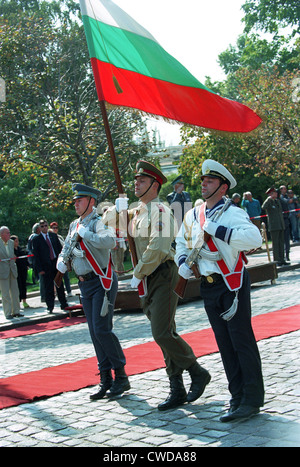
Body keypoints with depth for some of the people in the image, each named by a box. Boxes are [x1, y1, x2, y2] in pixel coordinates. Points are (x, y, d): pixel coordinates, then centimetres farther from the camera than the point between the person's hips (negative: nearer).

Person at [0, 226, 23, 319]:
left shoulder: (11, 242, 10)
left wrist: (13, 258, 6)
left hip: (12, 270, 6)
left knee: (15, 292, 8)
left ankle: (16, 311, 17)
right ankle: (8, 313, 5)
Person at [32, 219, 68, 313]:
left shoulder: (54, 235, 10)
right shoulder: (36, 239, -1)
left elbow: (60, 248, 11)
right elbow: (36, 255, -4)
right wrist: (40, 269, -10)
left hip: (56, 263, 3)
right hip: (46, 266, -3)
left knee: (60, 285, 11)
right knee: (48, 288, 0)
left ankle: (63, 304, 19)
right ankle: (50, 307, 7)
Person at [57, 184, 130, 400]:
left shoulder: (99, 221, -11)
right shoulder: (74, 225, 14)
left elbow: (109, 241, -32)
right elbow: (66, 247, 26)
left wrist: (85, 233, -24)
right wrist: (61, 260, 5)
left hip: (102, 282, -8)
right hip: (85, 284, 8)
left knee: (102, 329, -12)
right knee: (95, 333, 8)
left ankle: (121, 376, 0)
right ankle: (106, 380, 14)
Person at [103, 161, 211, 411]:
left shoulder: (159, 210, -12)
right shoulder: (138, 211, 16)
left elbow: (157, 248, -22)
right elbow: (108, 220, 25)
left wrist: (138, 274, -14)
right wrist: (118, 208, 2)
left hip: (163, 276, -9)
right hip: (149, 281, 9)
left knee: (163, 334, -15)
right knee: (164, 335, 9)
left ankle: (198, 372, 4)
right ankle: (177, 391, 13)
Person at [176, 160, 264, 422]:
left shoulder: (232, 213, -11)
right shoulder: (193, 215, 10)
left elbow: (254, 238, -29)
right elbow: (182, 242, 26)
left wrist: (217, 230, -28)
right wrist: (182, 262, 6)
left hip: (233, 284, -7)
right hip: (209, 287, 7)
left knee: (242, 341, -5)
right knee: (225, 344, 11)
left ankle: (252, 400, 2)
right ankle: (238, 397, 21)